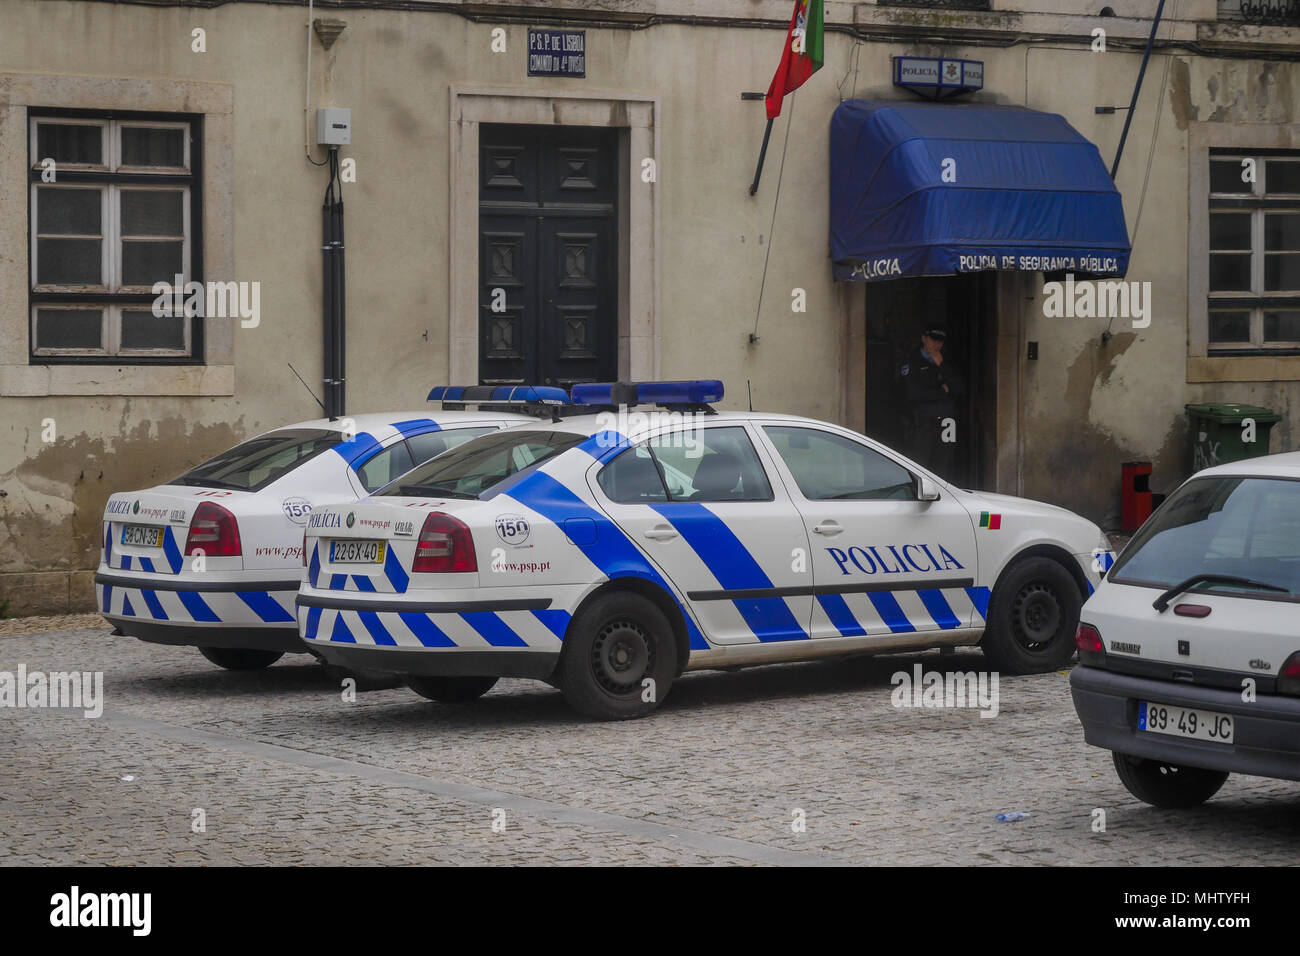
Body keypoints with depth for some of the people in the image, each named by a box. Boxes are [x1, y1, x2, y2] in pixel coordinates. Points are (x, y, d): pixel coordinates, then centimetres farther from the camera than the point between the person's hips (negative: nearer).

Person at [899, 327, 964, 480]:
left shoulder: (948, 364, 19)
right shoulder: (912, 363, 4)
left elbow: (961, 389, 6)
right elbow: (912, 394, -10)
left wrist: (942, 366, -1)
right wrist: (943, 391, 0)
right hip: (922, 426, -4)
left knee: (944, 473, -1)